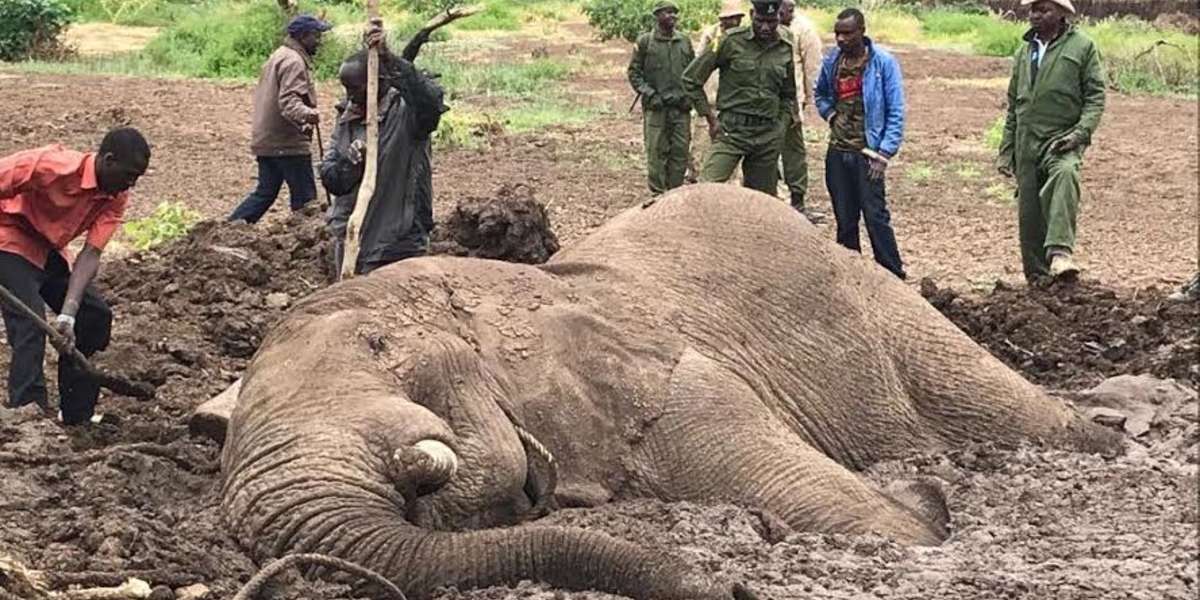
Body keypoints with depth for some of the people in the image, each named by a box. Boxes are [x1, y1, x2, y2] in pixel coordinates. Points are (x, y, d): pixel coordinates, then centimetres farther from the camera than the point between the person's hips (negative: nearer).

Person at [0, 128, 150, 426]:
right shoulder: (55, 166, -30)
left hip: (49, 251, 7)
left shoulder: (117, 197, -10)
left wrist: (68, 312, -26)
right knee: (30, 323, -22)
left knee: (95, 315, 4)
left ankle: (76, 414, 15)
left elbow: (91, 254, -15)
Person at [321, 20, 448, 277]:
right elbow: (330, 179, 6)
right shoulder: (347, 117, 9)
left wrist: (389, 60, -42)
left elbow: (431, 100, -36)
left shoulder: (404, 112, -11)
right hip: (349, 239, 7)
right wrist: (349, 161, -17)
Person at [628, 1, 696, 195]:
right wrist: (649, 94, -9)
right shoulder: (645, 41, 0)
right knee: (656, 153, -4)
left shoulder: (684, 41, 10)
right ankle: (657, 195, 1)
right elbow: (634, 72, 2)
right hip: (655, 108, -3)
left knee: (681, 152, 3)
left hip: (681, 107, 3)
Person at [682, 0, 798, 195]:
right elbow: (691, 79, -1)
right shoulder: (732, 41, -6)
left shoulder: (785, 49, 8)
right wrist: (710, 118, -3)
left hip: (768, 135, 4)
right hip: (732, 131, -4)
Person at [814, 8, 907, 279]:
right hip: (838, 152, 5)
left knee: (876, 217, -10)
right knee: (845, 221, 10)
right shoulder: (832, 61, 5)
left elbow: (895, 113, -9)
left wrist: (883, 154, -14)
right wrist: (830, 114, 6)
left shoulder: (883, 63, -9)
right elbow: (820, 94, 26)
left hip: (867, 152, -5)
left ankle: (894, 278, -6)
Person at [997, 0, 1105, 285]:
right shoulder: (1025, 52, 17)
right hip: (1027, 142, 6)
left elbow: (1095, 96, -3)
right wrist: (1006, 149, 17)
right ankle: (1037, 277, 15)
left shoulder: (1082, 46, 1)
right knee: (1029, 213, 3)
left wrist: (1081, 132, -17)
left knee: (1064, 174, -36)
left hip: (1063, 139, -6)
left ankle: (1060, 253, -49)